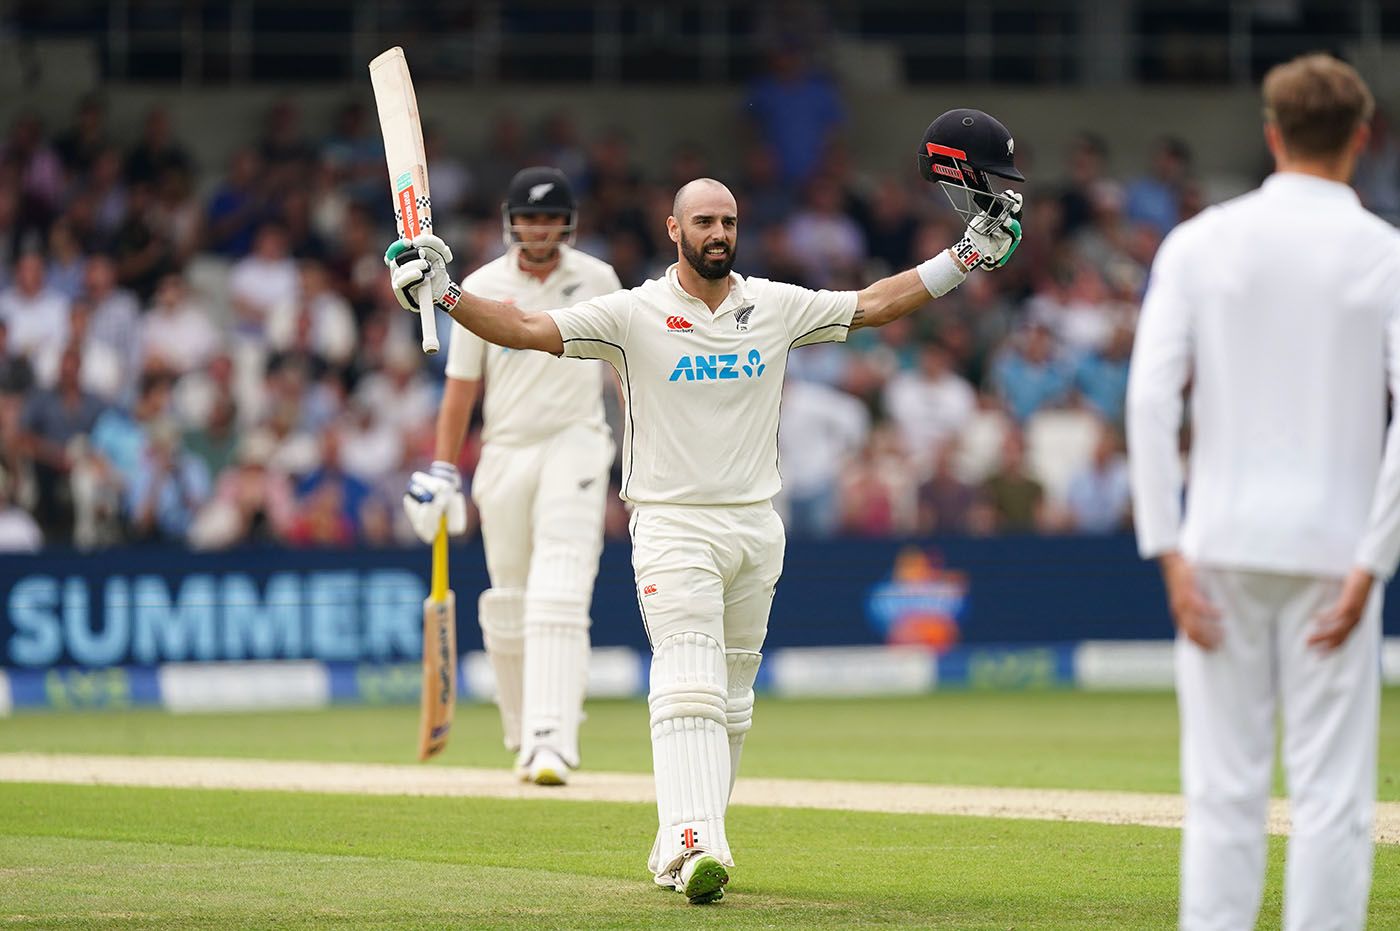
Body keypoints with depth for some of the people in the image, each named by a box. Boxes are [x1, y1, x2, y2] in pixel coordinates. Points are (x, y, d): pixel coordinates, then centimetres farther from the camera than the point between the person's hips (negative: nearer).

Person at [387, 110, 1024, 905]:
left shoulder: (776, 307, 6)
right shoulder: (633, 315, -4)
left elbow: (874, 305, 8)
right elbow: (528, 329, -10)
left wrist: (969, 254, 2)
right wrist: (444, 293, -23)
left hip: (756, 527, 5)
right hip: (672, 526, -5)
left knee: (731, 700, 9)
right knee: (690, 689, -18)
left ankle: (683, 846, 19)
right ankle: (694, 846, -29)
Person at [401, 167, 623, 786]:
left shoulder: (598, 281, 4)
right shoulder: (481, 288, 3)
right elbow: (461, 383, 5)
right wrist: (441, 470, 1)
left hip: (575, 444, -2)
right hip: (505, 451, 2)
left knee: (561, 590, -17)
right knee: (507, 604, 6)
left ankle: (551, 740, -26)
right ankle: (523, 737, 23)